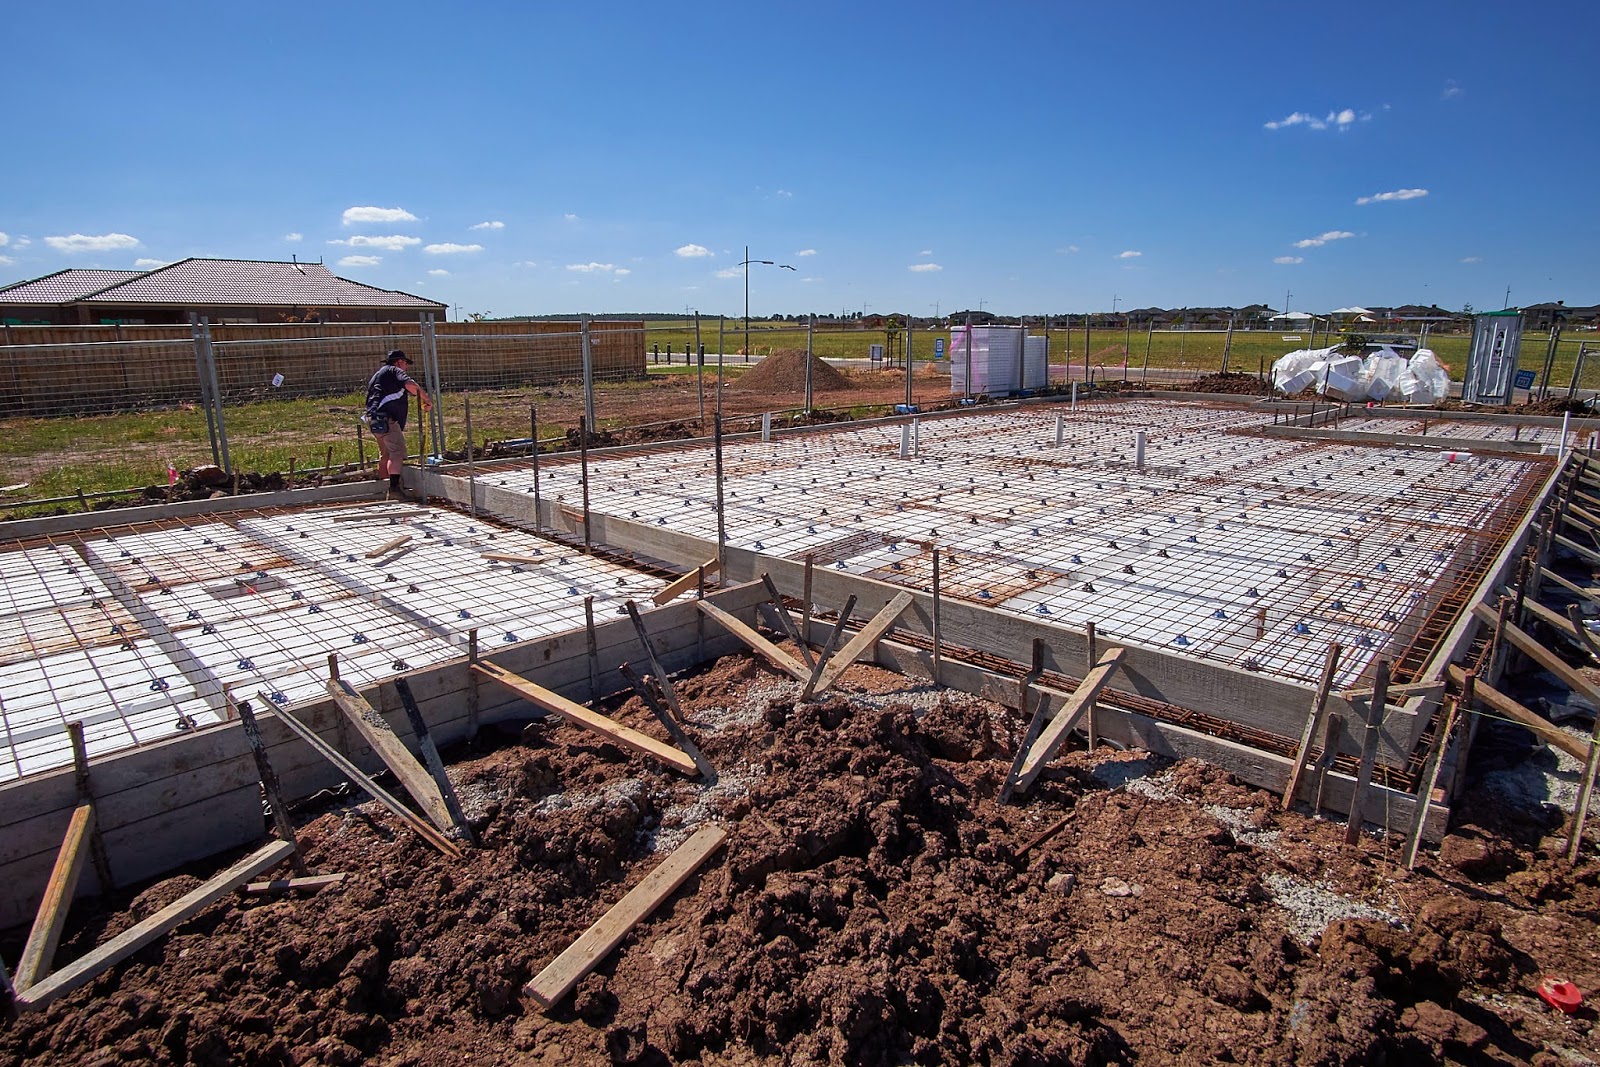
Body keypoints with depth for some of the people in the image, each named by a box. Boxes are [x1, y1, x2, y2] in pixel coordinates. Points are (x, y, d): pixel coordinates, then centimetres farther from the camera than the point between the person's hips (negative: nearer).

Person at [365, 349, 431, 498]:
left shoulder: (378, 374, 30)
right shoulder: (395, 371, 2)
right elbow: (411, 385, -19)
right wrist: (426, 401, -10)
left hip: (373, 418, 10)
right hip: (385, 418, -10)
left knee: (385, 454, 18)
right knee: (397, 452, -17)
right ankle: (394, 488, -28)